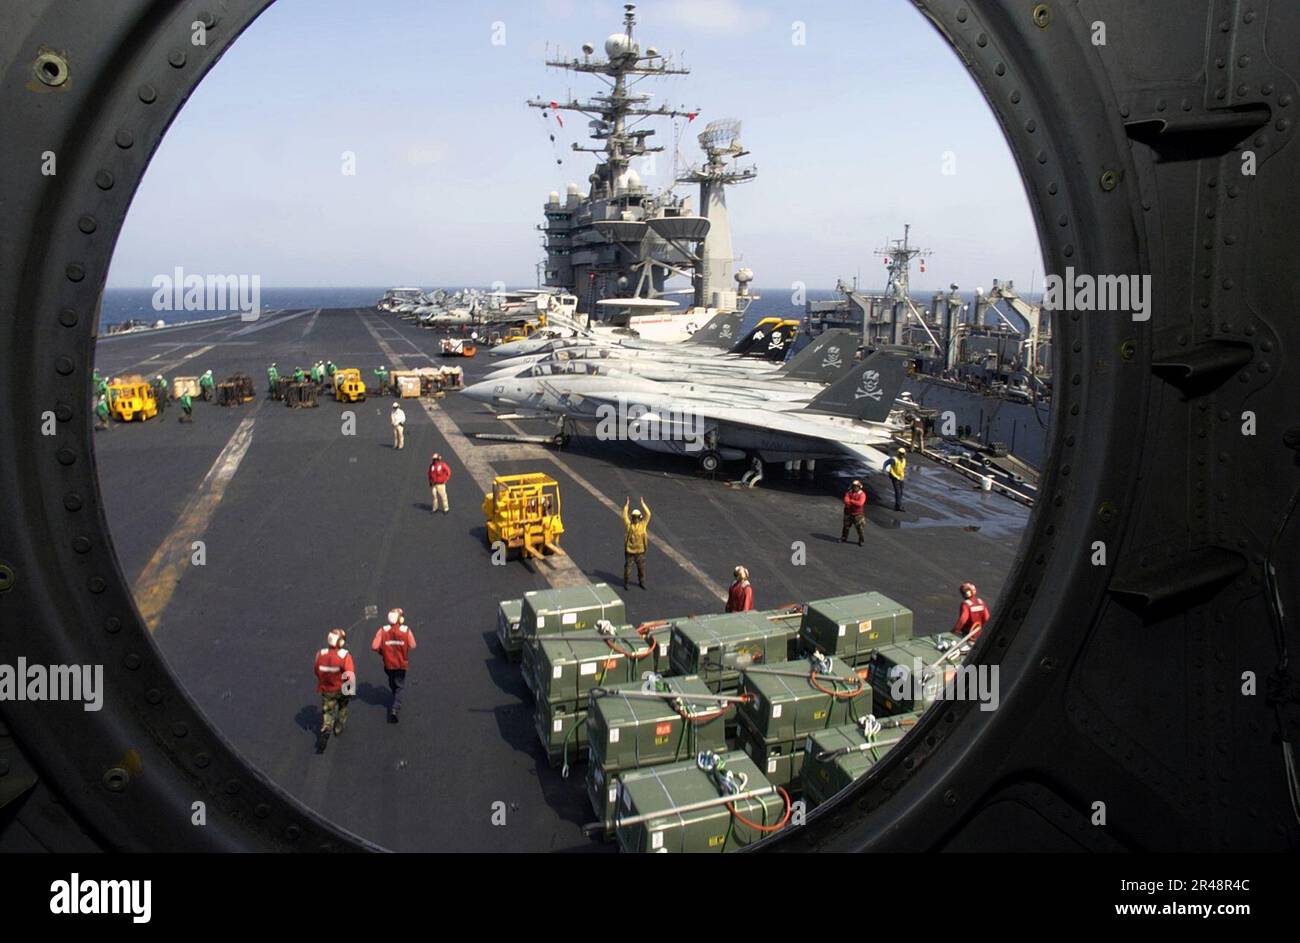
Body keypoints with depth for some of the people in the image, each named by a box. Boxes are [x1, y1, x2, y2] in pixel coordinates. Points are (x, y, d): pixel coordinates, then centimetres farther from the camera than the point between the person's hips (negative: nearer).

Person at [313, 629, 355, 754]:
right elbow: (350, 674, -26)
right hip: (341, 689, -1)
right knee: (342, 707, 27)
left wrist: (320, 686, 21)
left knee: (327, 713, 8)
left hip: (327, 690, 1)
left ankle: (324, 733, -12)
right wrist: (351, 690, -12)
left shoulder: (320, 654, -11)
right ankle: (338, 728, 40)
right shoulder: (345, 655, -23)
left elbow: (317, 672, 3)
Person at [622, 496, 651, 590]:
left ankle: (641, 582, 30)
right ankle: (625, 583, 23)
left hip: (640, 551, 2)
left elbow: (648, 515, -8)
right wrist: (626, 504, -21)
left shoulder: (643, 524, -3)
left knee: (641, 567, 12)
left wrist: (643, 504, -11)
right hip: (629, 551, -2)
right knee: (627, 567, 7)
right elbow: (624, 516, -16)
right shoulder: (629, 525, -7)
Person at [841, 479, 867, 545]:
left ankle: (861, 540, 5)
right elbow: (846, 501, -13)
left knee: (860, 527, -5)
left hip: (858, 514, -4)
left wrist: (851, 501, -14)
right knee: (846, 526, 14)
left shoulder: (862, 494, -9)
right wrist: (855, 503, -20)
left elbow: (860, 503, -21)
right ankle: (844, 538, 29)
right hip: (848, 513, 4)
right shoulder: (849, 493, 1)